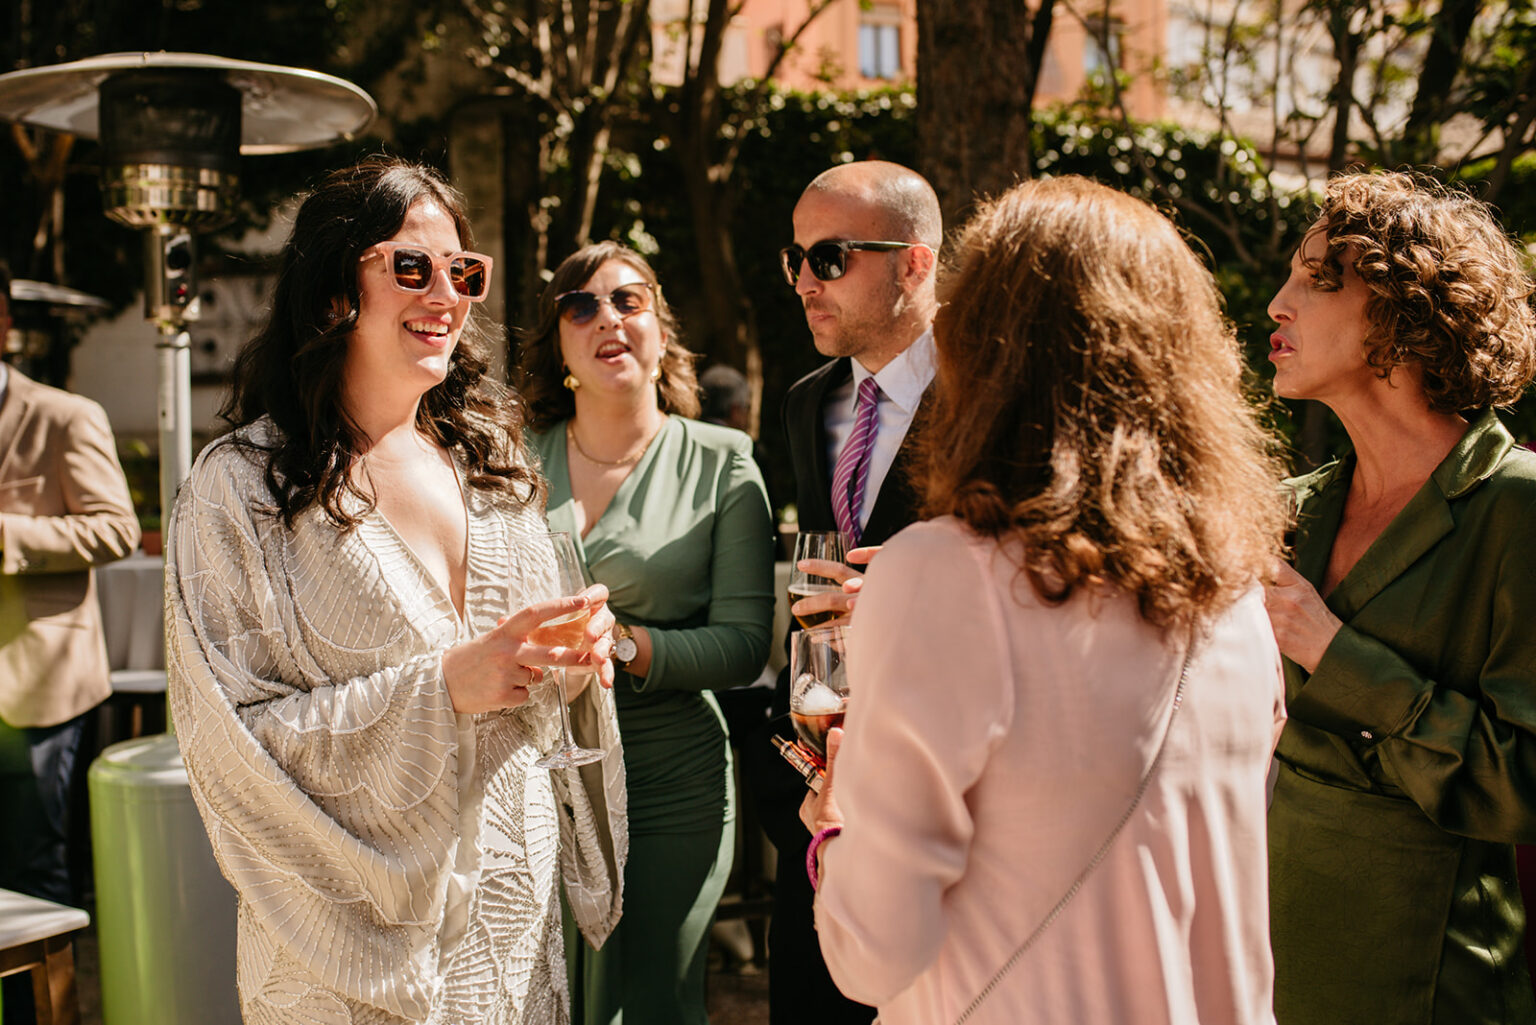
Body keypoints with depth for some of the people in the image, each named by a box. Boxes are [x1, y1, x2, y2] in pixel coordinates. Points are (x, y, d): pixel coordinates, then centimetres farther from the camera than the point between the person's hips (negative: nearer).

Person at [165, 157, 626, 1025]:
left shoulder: (489, 461, 6)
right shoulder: (239, 487, -12)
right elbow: (233, 741, -15)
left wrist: (576, 650, -9)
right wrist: (439, 687, -23)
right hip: (362, 922, -5)